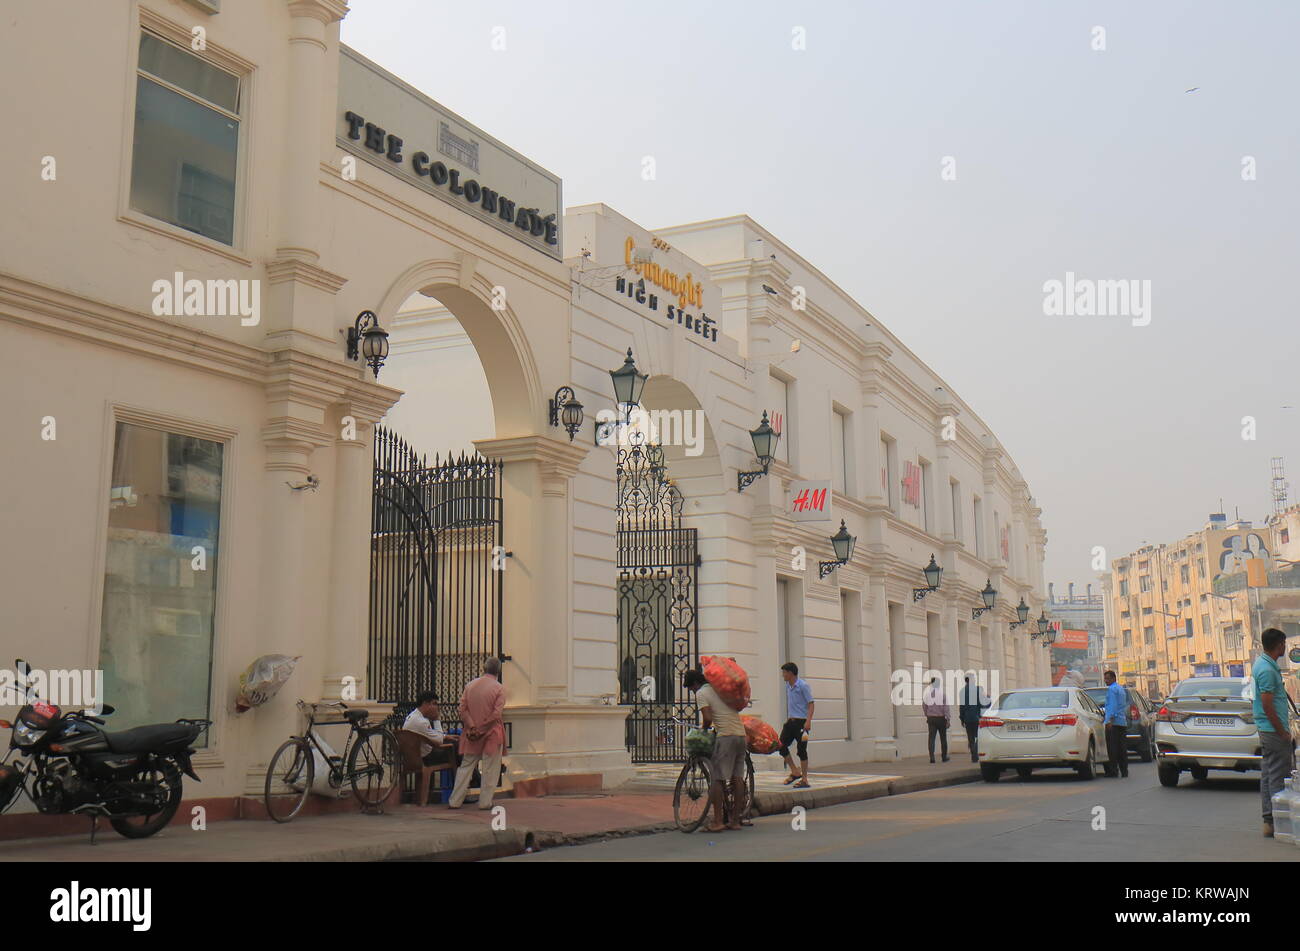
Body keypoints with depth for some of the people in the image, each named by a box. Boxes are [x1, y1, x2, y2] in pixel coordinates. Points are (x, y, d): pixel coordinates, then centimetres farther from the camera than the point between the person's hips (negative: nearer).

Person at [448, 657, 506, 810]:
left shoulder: (470, 685, 5)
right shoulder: (499, 688, -8)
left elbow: (462, 708, -1)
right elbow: (496, 714, -15)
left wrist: (472, 727, -6)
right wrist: (481, 730, -10)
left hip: (471, 734, 4)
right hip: (492, 735, -4)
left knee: (465, 767, 11)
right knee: (489, 769, 6)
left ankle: (455, 802, 12)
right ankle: (485, 802, 7)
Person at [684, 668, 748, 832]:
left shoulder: (701, 693, 0)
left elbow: (708, 718, -12)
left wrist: (704, 730, 7)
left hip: (726, 736, -7)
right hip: (741, 734, 7)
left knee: (717, 778, -3)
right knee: (737, 777, 10)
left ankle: (717, 821, -5)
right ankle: (736, 820, 13)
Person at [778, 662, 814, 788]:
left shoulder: (803, 685, -11)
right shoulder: (788, 686, 12)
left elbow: (811, 704, -14)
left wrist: (808, 721, -24)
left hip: (801, 722, -8)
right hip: (791, 721, 8)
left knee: (801, 750, -4)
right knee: (781, 746, 1)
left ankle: (804, 779, 4)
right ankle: (795, 772, 14)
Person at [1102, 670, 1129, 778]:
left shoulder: (1112, 689, -7)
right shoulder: (1122, 688, 21)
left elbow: (1113, 705, -17)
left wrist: (1110, 719, -22)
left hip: (1114, 722, -9)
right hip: (1123, 722, 9)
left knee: (1113, 748, -7)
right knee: (1122, 748, 7)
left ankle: (1112, 770, -9)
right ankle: (1124, 771, 7)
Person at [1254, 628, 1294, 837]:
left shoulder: (1262, 663, 12)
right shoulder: (1267, 670, -19)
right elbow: (1267, 706, -21)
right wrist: (1282, 732, -16)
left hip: (1266, 731, 10)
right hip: (1274, 730, -10)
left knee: (1268, 776, 12)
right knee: (1278, 777, -7)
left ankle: (1269, 820, 17)